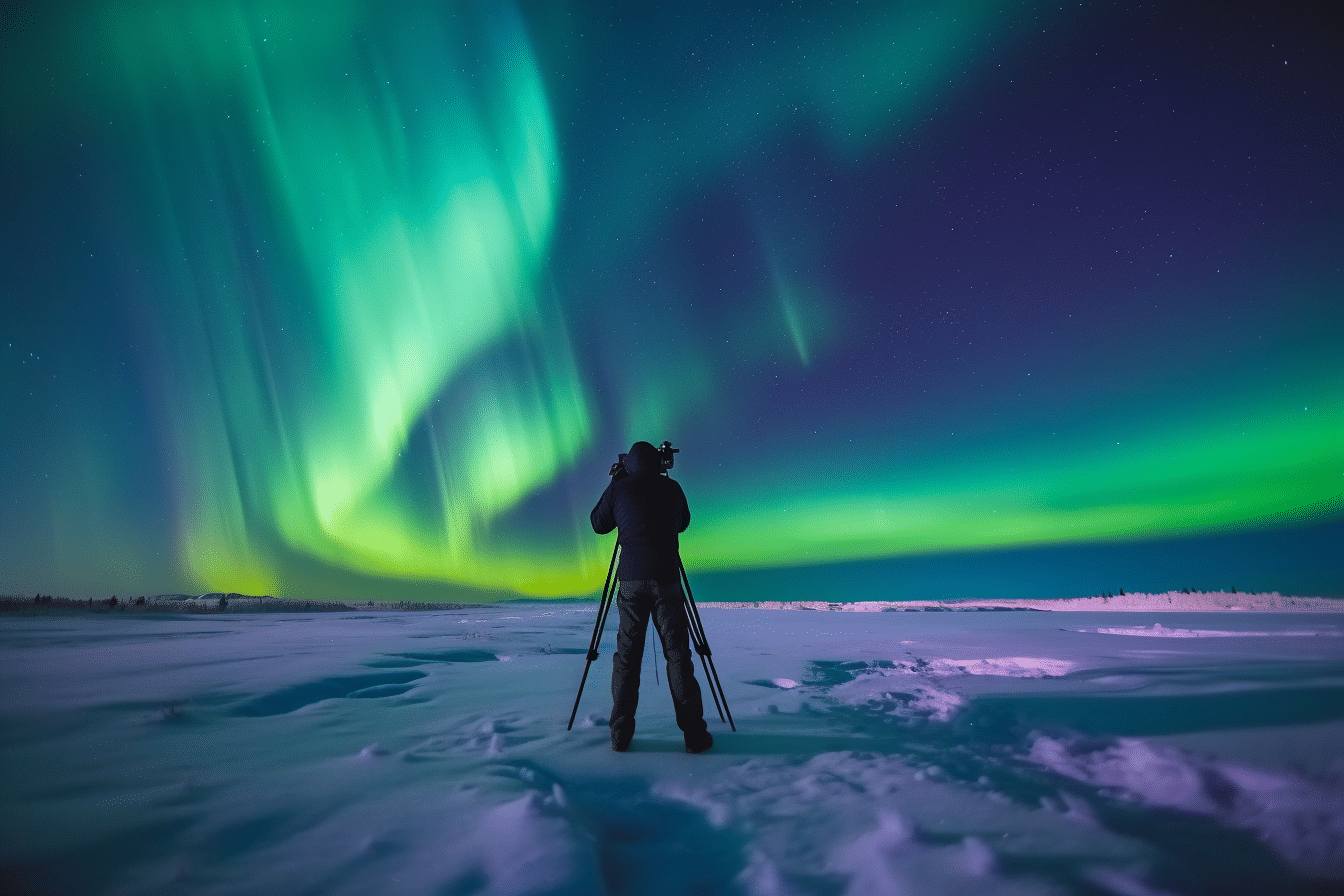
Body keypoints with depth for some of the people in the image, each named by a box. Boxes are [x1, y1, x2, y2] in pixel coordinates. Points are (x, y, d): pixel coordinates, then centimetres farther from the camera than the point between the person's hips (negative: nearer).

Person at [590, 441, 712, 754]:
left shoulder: (619, 488, 4)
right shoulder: (672, 487, 7)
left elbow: (598, 525, 17)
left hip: (631, 579, 0)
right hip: (666, 578, 0)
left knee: (627, 654, 7)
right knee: (677, 653, 3)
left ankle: (620, 735, 9)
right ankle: (694, 734, 5)